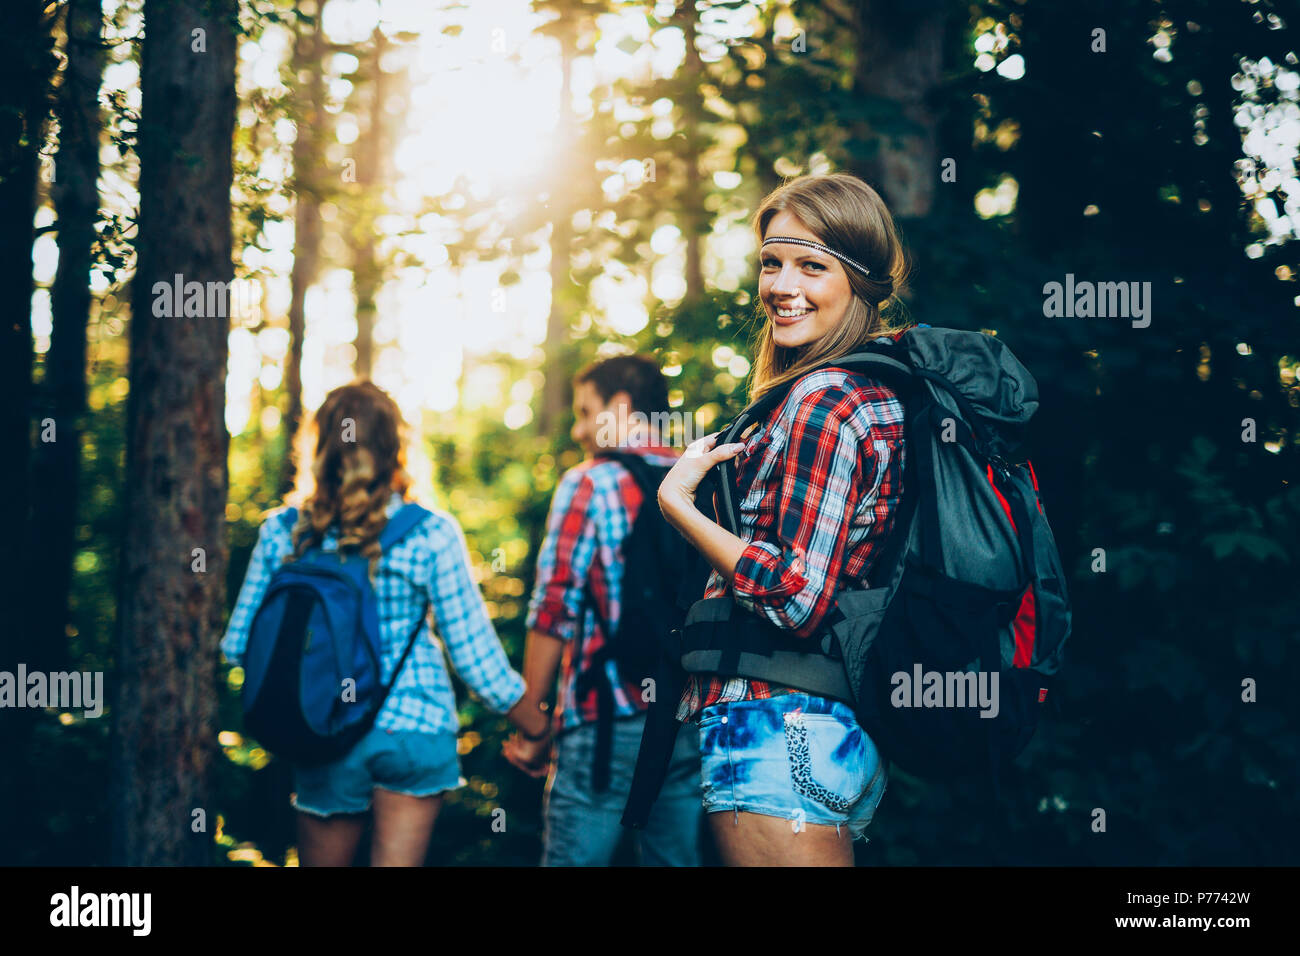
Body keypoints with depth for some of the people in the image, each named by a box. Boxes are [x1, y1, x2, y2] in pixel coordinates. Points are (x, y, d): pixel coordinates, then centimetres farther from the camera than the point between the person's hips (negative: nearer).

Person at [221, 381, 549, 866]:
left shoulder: (281, 531, -2)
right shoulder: (432, 534, -7)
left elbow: (237, 644, 4)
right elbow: (474, 652, -4)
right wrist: (542, 732, 8)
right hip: (415, 724, -2)